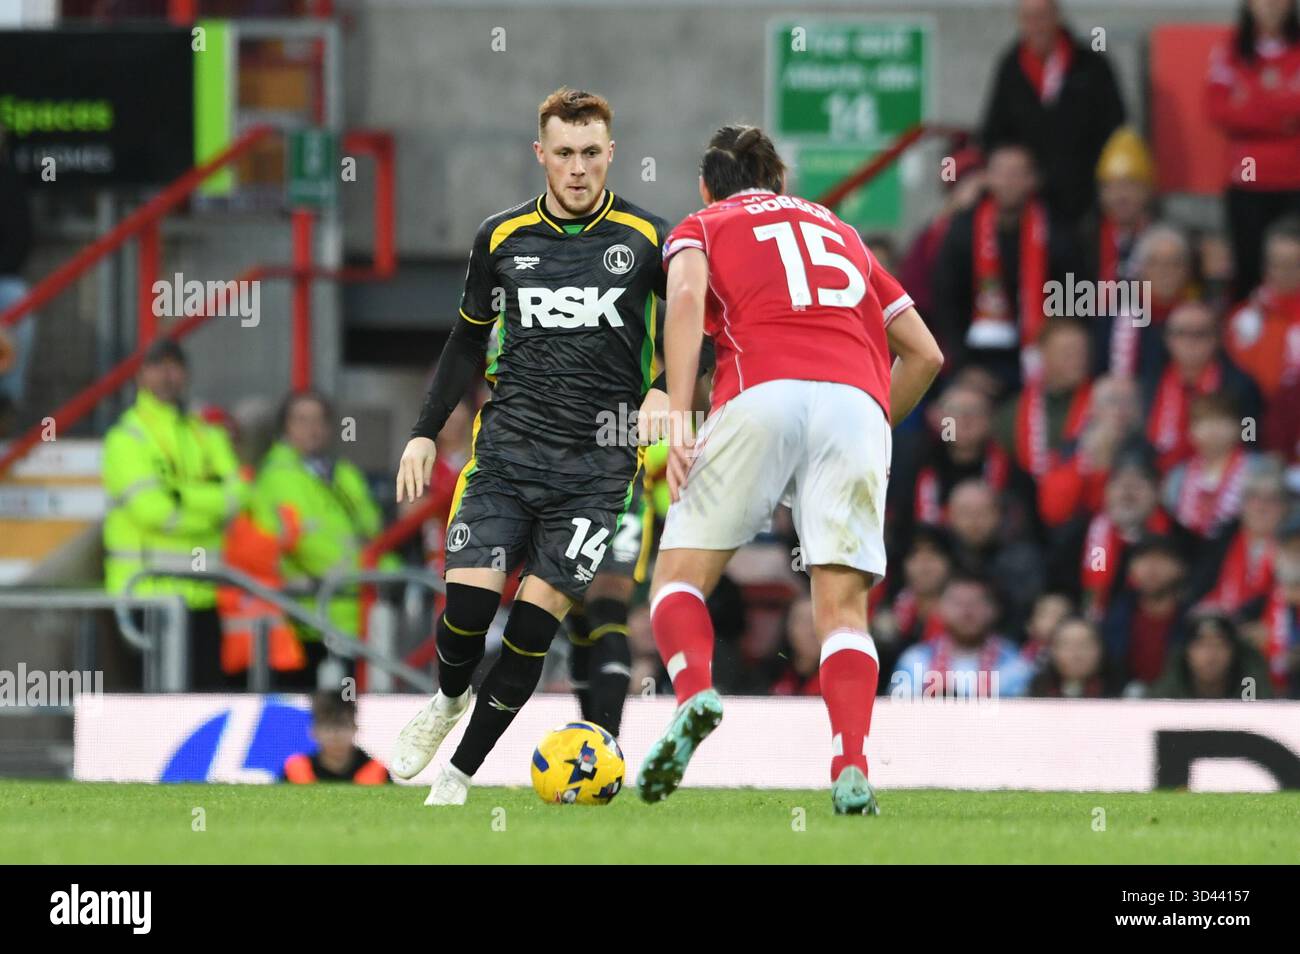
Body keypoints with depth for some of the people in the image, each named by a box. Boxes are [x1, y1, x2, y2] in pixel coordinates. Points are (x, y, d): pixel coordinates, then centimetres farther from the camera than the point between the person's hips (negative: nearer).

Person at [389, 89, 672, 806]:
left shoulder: (646, 238, 1)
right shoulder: (503, 237, 8)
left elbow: (694, 327, 8)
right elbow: (469, 340, 19)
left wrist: (666, 392, -11)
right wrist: (426, 431, 14)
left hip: (597, 463, -2)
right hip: (507, 446, 2)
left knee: (534, 624, -10)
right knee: (469, 599, -13)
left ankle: (459, 777, 1)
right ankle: (449, 699, 21)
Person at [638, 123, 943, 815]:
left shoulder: (702, 227, 22)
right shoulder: (838, 231, 34)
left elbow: (686, 296, -2)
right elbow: (924, 354, 30)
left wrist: (677, 414, -10)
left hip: (762, 391, -3)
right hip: (858, 403, 3)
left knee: (680, 575, 5)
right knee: (842, 605, 0)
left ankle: (694, 694, -25)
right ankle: (852, 771, -21)